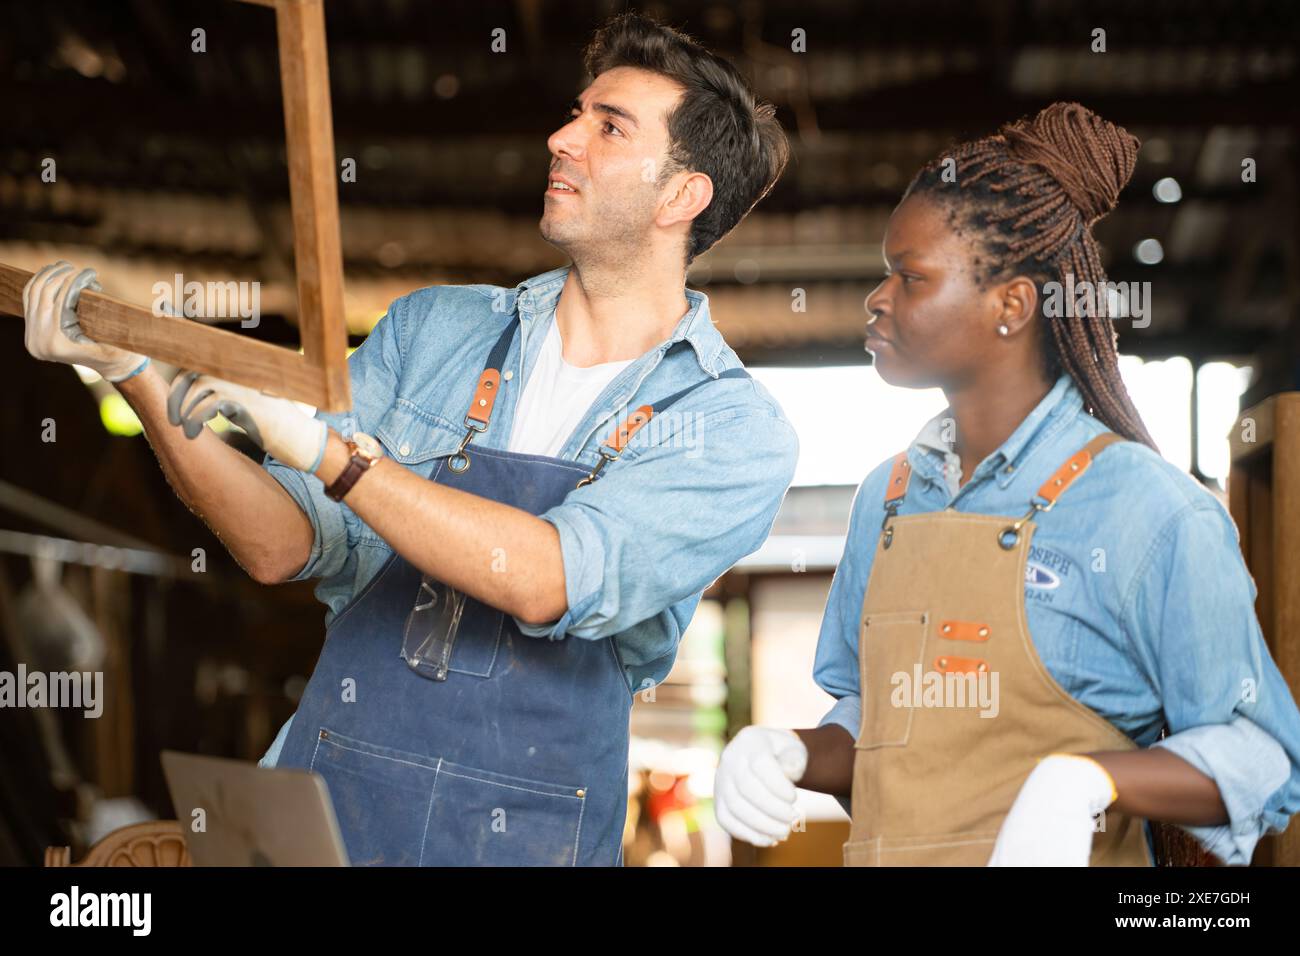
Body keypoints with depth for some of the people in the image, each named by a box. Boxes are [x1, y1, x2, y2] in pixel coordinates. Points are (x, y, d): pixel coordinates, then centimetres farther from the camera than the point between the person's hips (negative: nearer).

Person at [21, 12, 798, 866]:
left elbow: (553, 581, -21)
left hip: (523, 835, -1)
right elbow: (284, 546, -1)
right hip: (328, 793, 1)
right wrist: (134, 372, -12)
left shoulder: (738, 431, -6)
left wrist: (328, 450, -26)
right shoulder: (432, 329, 6)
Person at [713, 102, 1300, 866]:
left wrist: (1089, 780, -24)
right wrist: (791, 754, -2)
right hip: (884, 853, 6)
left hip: (1049, 854, -5)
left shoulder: (1147, 510, -11)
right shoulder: (888, 498, 8)